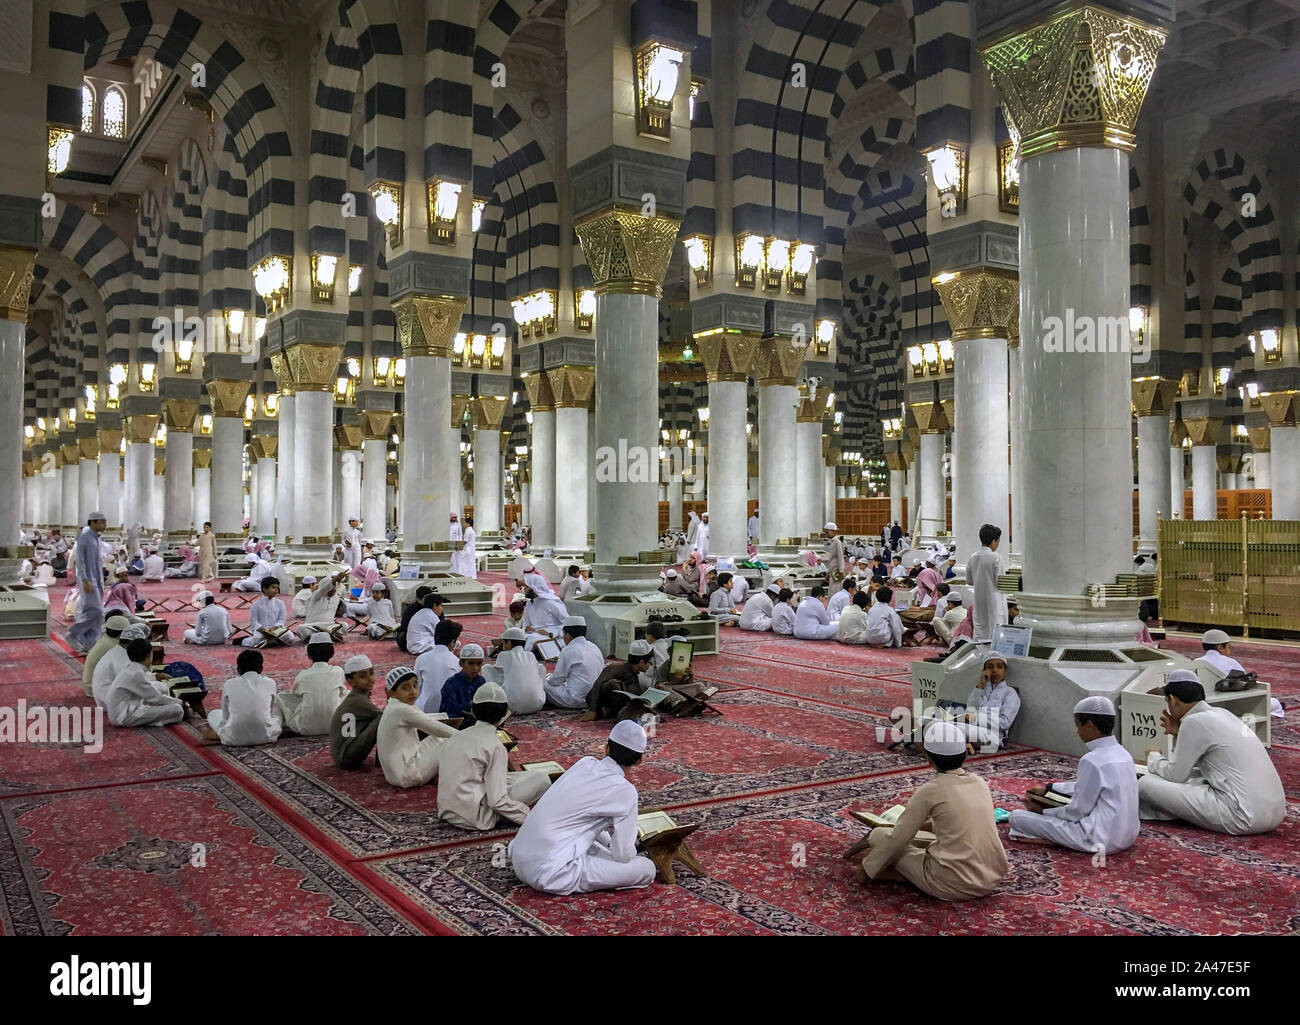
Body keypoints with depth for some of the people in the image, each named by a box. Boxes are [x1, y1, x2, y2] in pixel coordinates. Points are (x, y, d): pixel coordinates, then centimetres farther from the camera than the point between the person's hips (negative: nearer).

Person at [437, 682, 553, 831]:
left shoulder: (456, 737, 7)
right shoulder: (495, 746, -13)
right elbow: (498, 802, -17)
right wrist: (528, 815, -6)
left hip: (447, 813, 7)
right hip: (474, 818, -7)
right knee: (542, 780, -4)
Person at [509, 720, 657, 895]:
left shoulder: (585, 763, 8)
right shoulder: (624, 791, -12)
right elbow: (623, 854, -3)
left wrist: (608, 841, 31)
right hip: (551, 876, -8)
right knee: (647, 869, -5)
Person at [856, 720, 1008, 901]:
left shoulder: (930, 791, -10)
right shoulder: (980, 783, 6)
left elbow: (897, 839, -4)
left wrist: (868, 868, 10)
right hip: (991, 880, 5)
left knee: (878, 834, 7)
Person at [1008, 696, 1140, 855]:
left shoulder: (1092, 760, -20)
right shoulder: (1122, 752, 6)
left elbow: (1078, 811, -15)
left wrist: (1042, 811, 1)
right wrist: (1049, 788, 22)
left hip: (1103, 840, -9)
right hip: (1129, 836, 9)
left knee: (1017, 816, -10)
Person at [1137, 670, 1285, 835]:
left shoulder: (1194, 721, -11)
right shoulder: (1221, 713, 14)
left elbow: (1175, 776, -3)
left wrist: (1153, 758, 16)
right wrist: (1178, 734, 21)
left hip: (1244, 819, -10)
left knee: (1146, 784, -10)